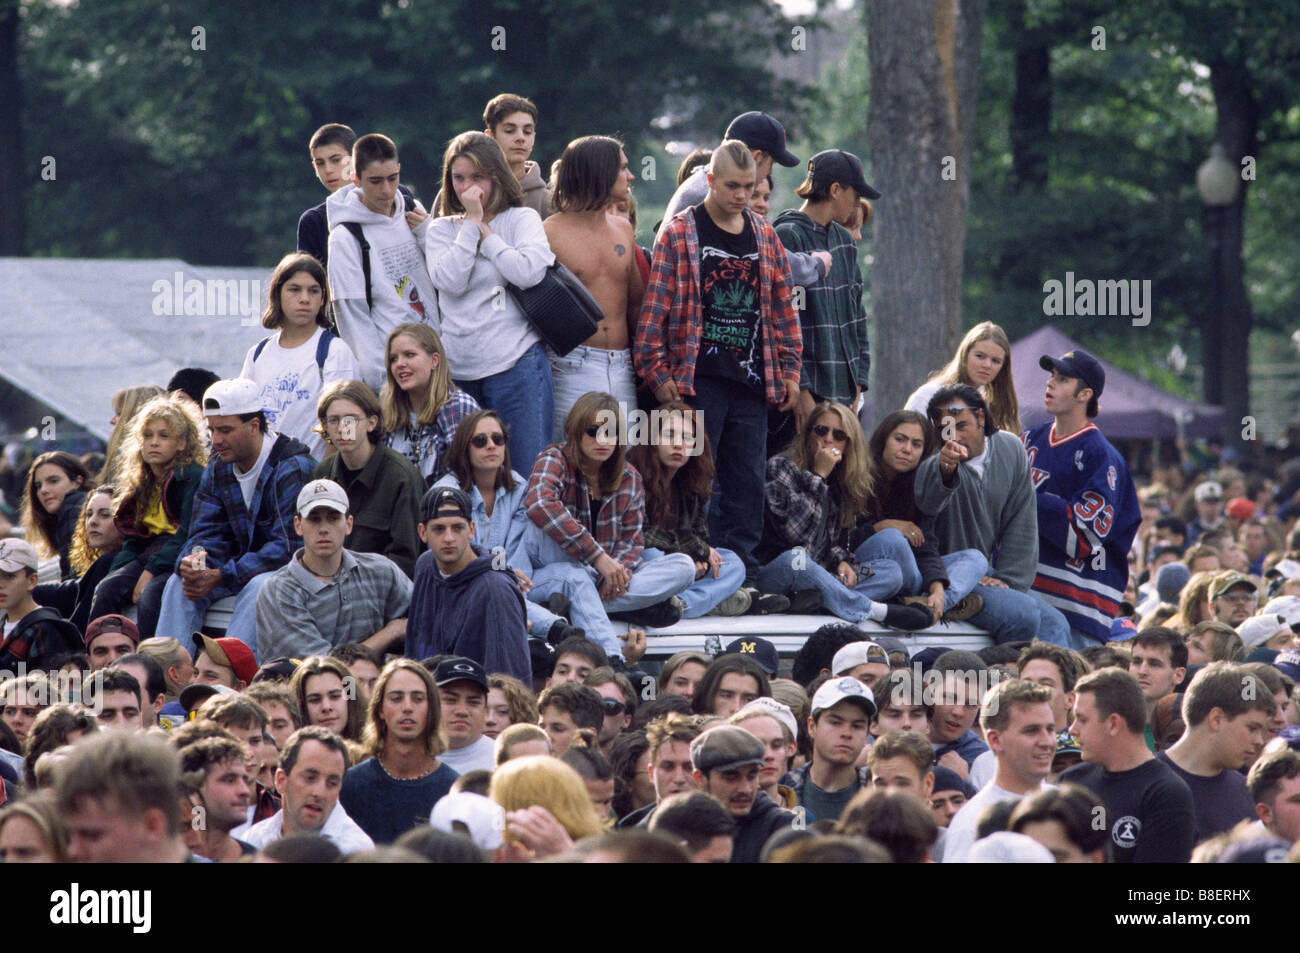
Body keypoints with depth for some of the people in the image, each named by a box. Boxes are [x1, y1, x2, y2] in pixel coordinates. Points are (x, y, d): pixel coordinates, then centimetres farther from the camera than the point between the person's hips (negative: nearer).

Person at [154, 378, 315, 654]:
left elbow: (290, 545, -25)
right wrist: (193, 561, -25)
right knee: (179, 584, -16)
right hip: (242, 566, 7)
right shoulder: (218, 468, 4)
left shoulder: (293, 467, -19)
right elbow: (205, 532, 2)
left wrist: (221, 576, -29)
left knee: (259, 586, -37)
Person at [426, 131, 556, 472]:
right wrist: (472, 224, -3)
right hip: (458, 369, 3)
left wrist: (485, 234, -4)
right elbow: (448, 280, -5)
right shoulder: (441, 230, 13)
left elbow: (530, 271, -13)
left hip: (515, 364, -3)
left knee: (529, 469, -5)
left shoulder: (522, 219, 6)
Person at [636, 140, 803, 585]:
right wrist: (657, 372, -11)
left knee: (747, 481, 5)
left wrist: (789, 370, 12)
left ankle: (743, 576, 11)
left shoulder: (765, 236, 13)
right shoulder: (679, 233, -2)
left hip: (752, 381, 5)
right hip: (697, 380, -4)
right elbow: (656, 305, -6)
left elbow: (782, 307, 17)